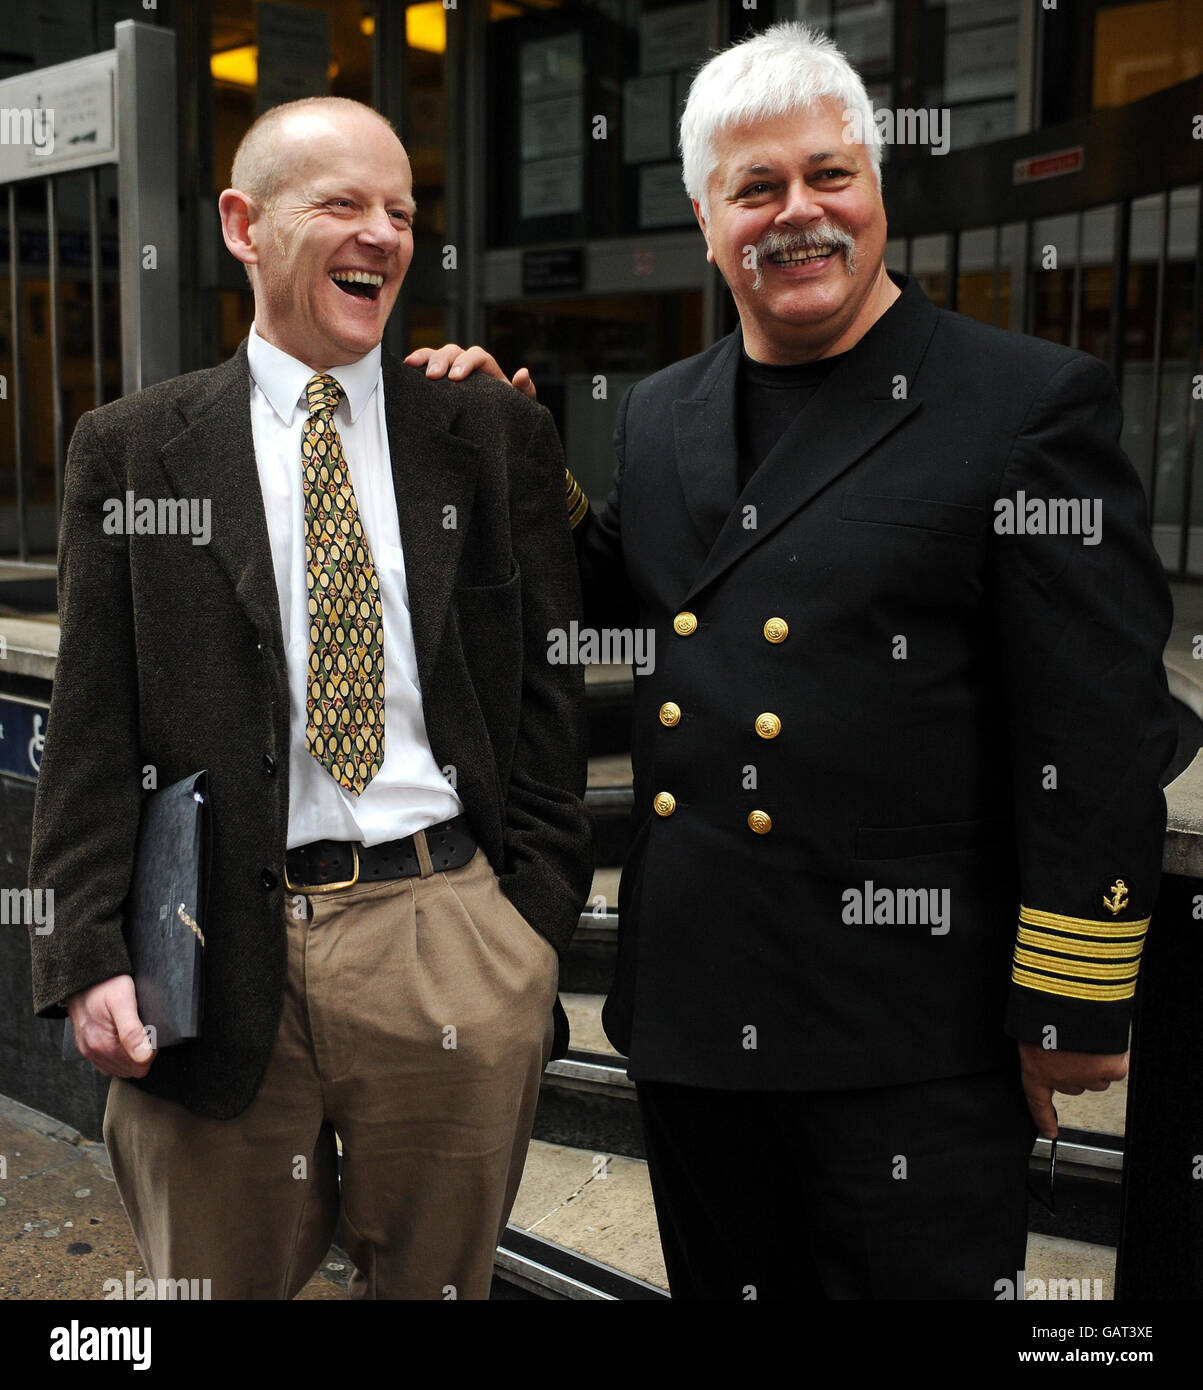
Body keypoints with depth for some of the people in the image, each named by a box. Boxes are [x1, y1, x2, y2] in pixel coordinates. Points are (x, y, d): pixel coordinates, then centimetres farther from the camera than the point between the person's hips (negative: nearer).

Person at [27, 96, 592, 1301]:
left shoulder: (496, 436, 6)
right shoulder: (129, 450, 5)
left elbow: (553, 690, 5)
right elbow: (91, 730, 2)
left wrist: (535, 918, -1)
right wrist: (90, 951, -6)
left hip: (453, 941, 1)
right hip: (218, 957, 0)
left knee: (437, 1279, 16)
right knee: (216, 1280, 14)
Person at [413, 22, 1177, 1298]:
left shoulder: (1029, 404, -8)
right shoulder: (660, 415, 9)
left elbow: (1099, 733, -10)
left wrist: (1069, 1006, -10)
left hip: (909, 1040, -5)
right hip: (691, 1004, 6)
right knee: (722, 1282, 21)